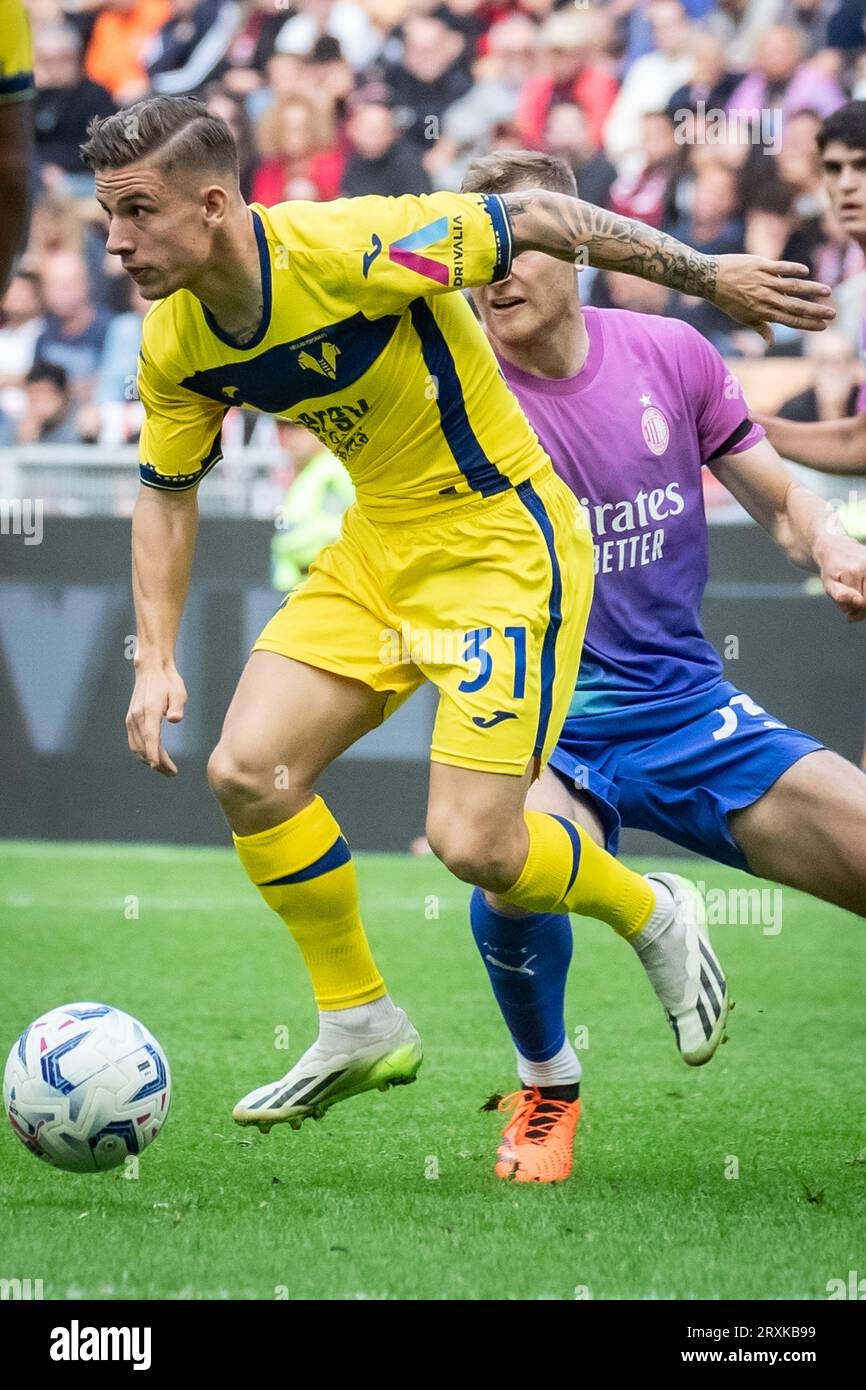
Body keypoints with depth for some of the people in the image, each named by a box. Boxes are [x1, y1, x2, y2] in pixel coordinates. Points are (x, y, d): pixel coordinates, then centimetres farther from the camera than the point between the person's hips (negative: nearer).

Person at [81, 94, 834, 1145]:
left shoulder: (345, 249, -27)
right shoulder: (176, 347, -5)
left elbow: (539, 221, -18)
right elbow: (167, 492, 11)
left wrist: (711, 277, -12)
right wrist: (156, 662, 2)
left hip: (504, 544, -7)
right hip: (375, 554, 7)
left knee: (471, 843, -13)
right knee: (247, 771, -7)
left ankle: (652, 918, 19)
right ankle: (359, 1027, 11)